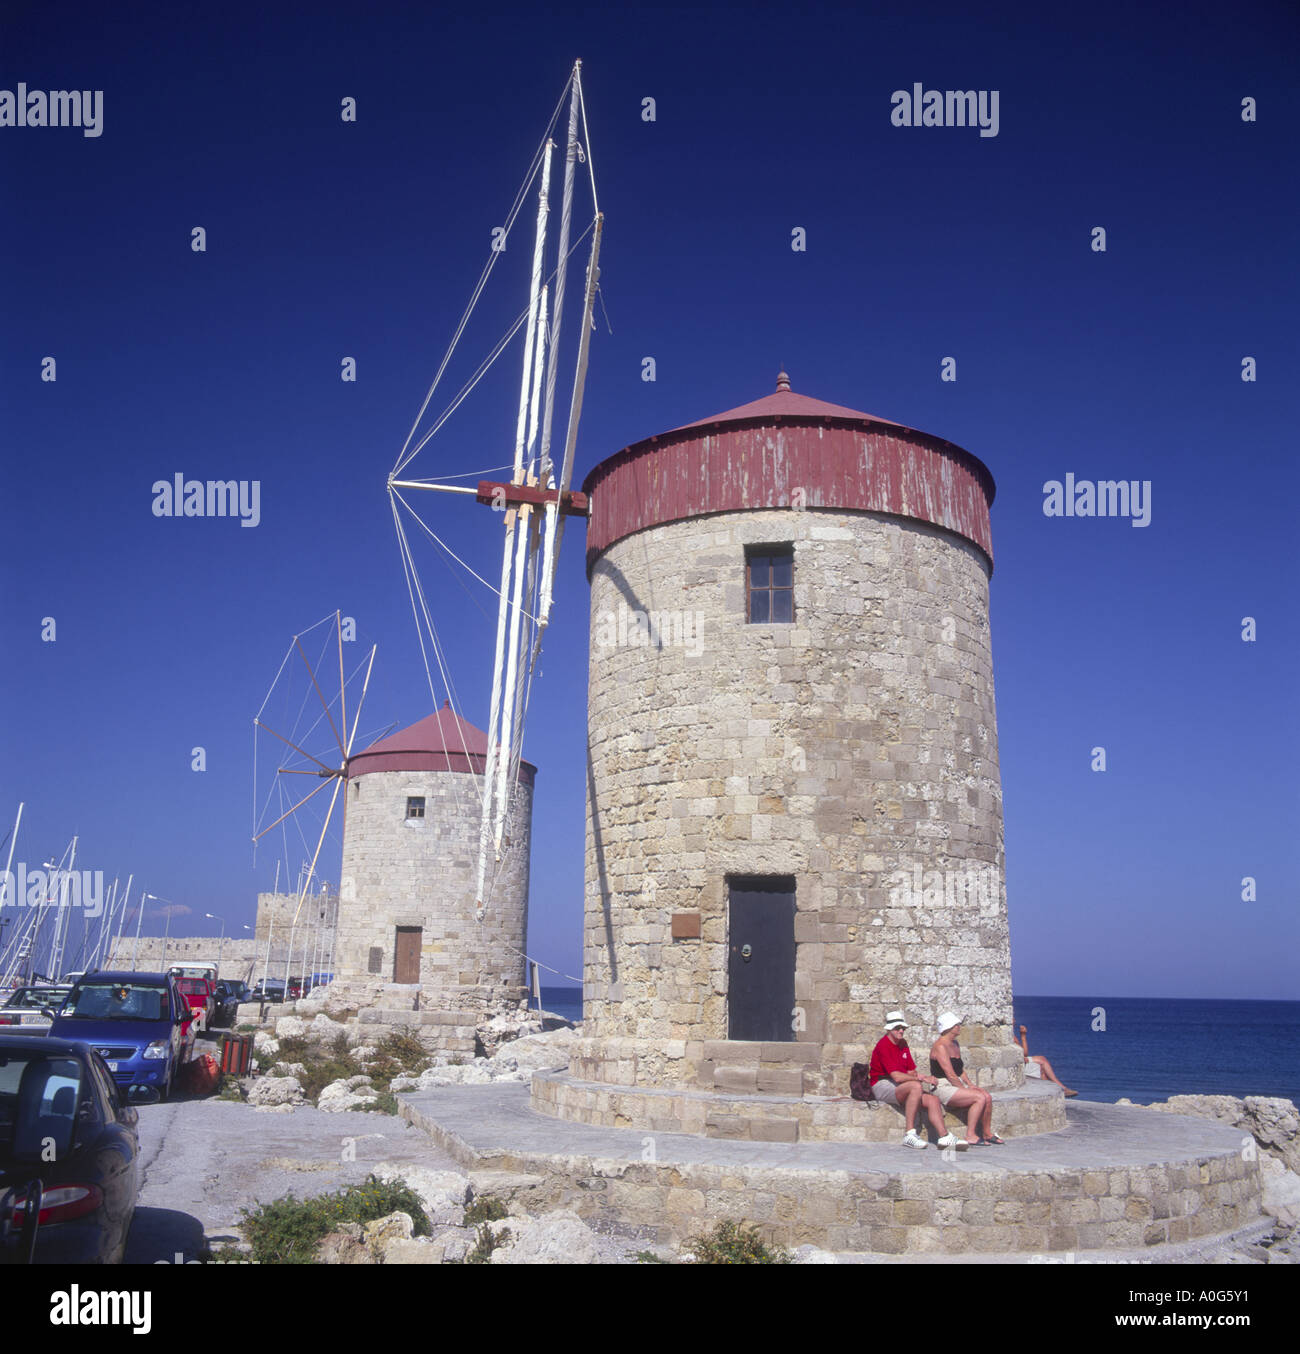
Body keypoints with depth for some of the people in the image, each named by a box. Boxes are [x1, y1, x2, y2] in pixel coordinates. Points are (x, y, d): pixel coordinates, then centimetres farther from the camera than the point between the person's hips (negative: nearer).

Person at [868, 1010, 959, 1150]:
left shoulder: (903, 1044, 14)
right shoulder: (884, 1045, -16)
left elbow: (911, 1072, 16)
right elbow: (896, 1076, -22)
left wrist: (925, 1078, -6)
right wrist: (921, 1079, -12)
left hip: (898, 1086, 9)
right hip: (882, 1086, -9)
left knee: (933, 1099, -9)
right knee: (916, 1086, -34)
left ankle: (944, 1137, -16)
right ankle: (910, 1134, -34)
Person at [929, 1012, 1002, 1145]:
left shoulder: (955, 1044, 15)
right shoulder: (940, 1046, -15)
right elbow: (950, 1074, -18)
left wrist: (970, 1084, 6)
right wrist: (965, 1089, -13)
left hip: (956, 1085, 9)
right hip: (943, 1088, -9)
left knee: (987, 1096, -10)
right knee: (980, 1097, -23)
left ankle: (987, 1133, 2)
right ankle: (970, 1136, -19)